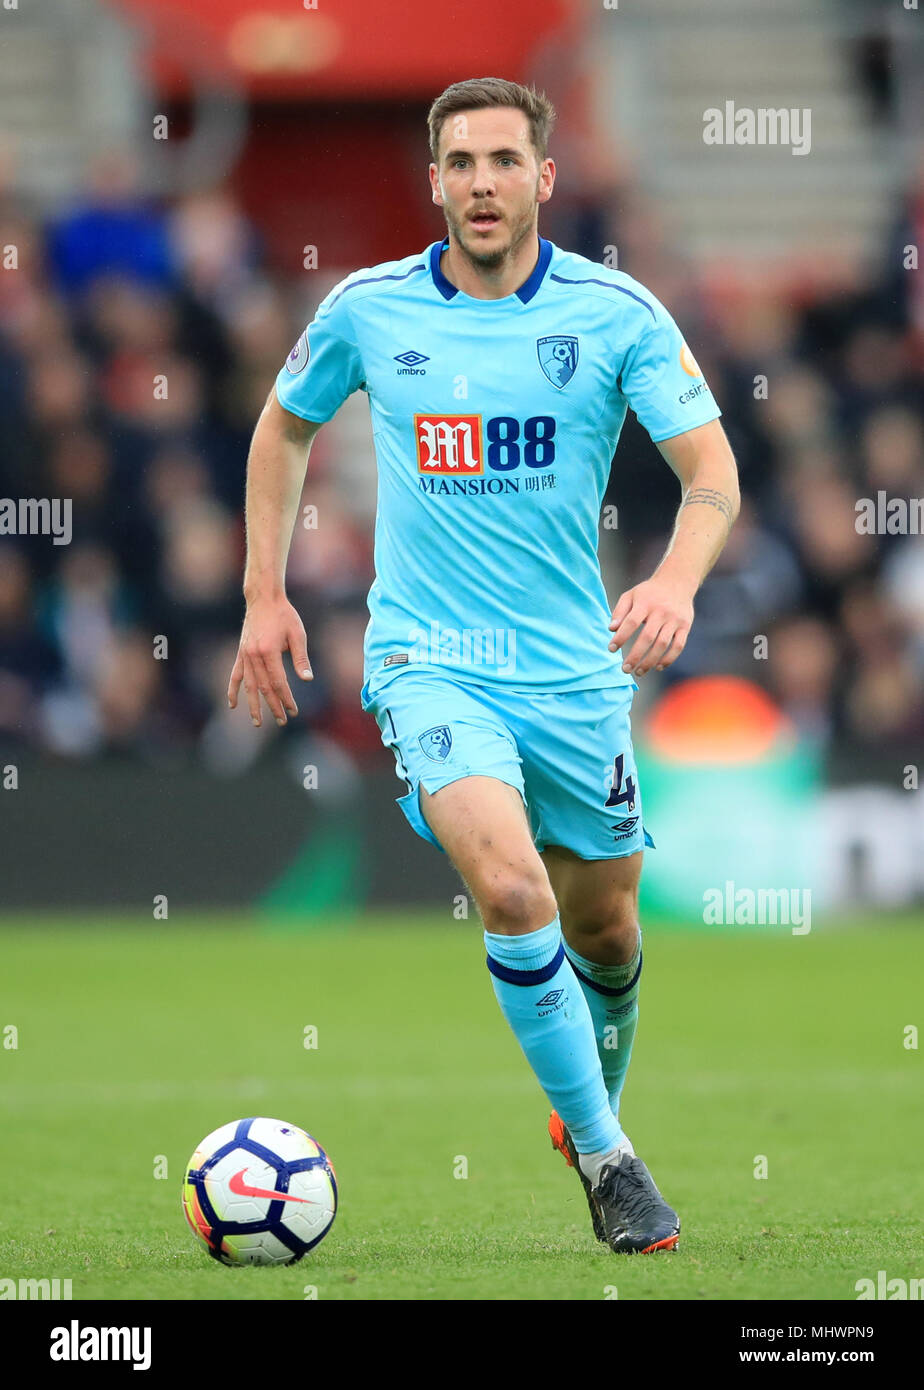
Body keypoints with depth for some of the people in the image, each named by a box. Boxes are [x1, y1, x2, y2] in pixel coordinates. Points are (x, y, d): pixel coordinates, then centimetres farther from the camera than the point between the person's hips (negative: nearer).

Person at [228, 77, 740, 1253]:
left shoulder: (617, 313, -5)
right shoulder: (367, 311, -1)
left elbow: (712, 470, -10)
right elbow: (285, 427, 18)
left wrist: (676, 582, -30)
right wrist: (265, 595, 12)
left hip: (574, 670, 2)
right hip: (428, 661, -2)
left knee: (604, 933, 14)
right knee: (514, 892, -25)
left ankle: (597, 1109, 45)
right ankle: (602, 1155, -12)